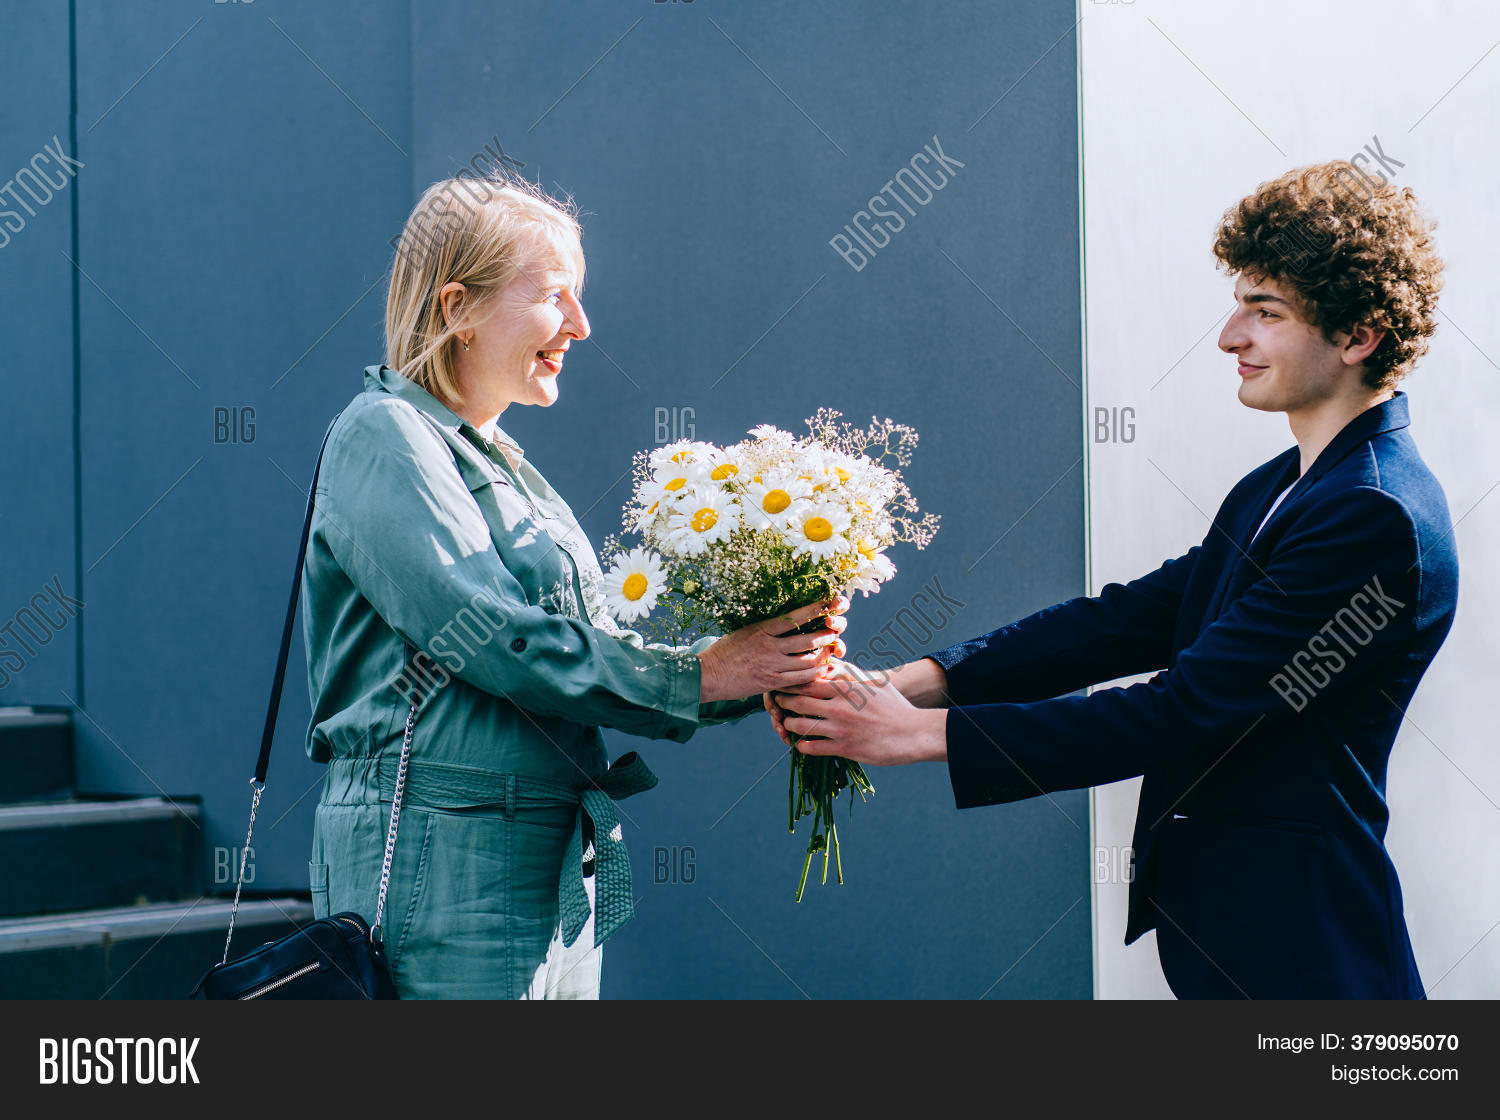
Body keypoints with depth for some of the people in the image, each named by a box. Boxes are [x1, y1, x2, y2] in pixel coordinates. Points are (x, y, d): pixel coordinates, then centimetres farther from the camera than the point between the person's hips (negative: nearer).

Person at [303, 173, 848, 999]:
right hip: (445, 877, -9)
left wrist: (766, 664, -3)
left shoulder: (501, 465, 18)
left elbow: (597, 647, 11)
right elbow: (502, 645, -18)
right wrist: (702, 675, -15)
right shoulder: (384, 438, -9)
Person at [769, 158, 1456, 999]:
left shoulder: (1377, 518, -20)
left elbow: (1184, 710, -23)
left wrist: (921, 732, -20)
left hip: (1300, 956, -9)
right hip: (1220, 929, 9)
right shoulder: (1277, 490, 11)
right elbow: (1133, 618, 6)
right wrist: (913, 682, -6)